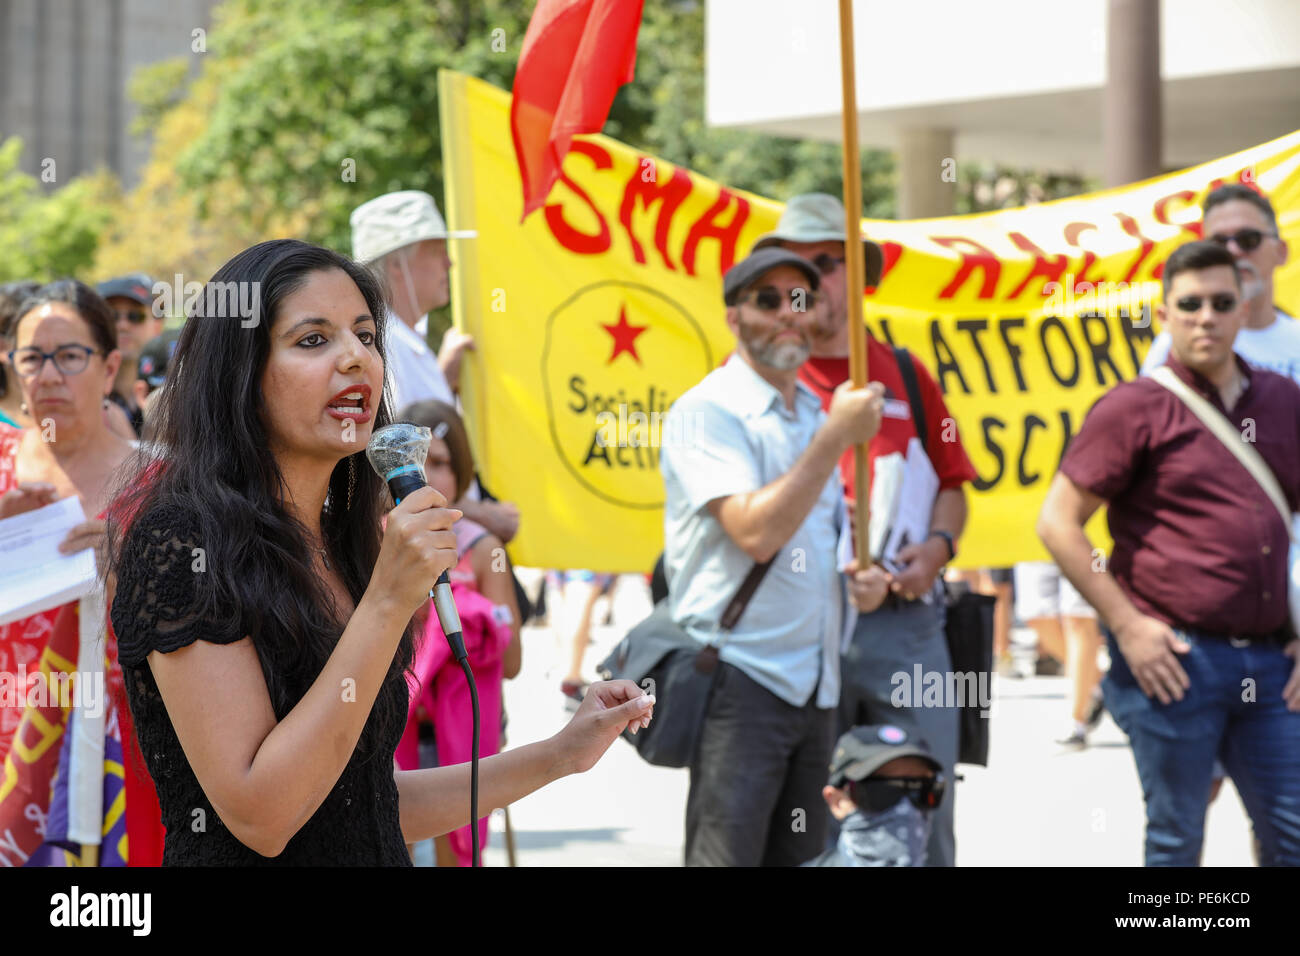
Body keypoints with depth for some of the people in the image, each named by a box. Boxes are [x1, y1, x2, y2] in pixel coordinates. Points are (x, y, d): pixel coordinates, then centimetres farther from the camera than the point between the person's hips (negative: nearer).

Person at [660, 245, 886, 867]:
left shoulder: (816, 412, 16)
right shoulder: (707, 410, -8)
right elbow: (755, 531, -20)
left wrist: (860, 575, 4)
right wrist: (836, 437, -16)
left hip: (816, 685, 8)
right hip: (739, 676, -8)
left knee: (800, 858, 9)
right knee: (726, 856, -11)